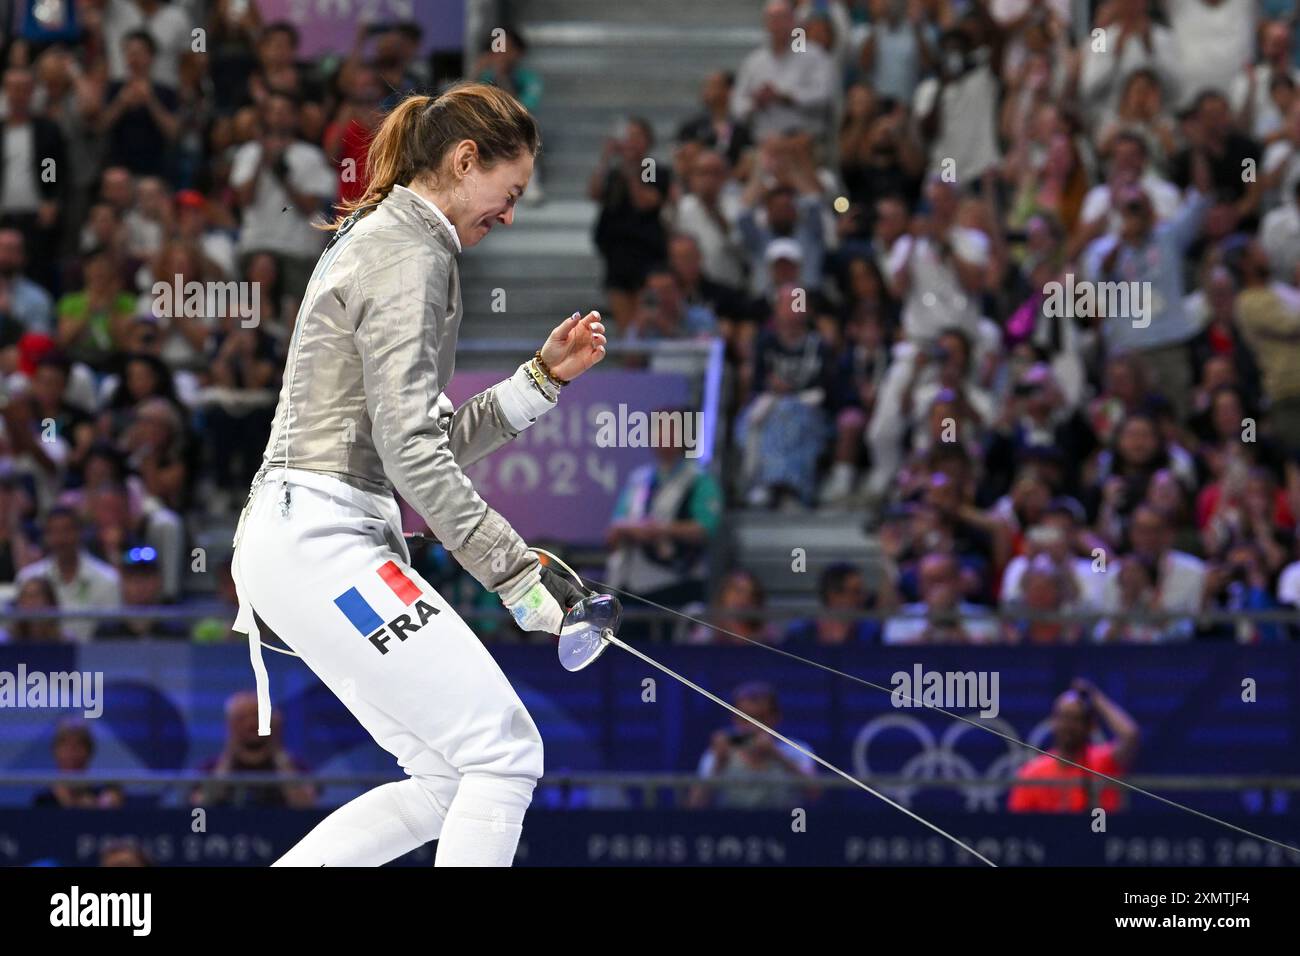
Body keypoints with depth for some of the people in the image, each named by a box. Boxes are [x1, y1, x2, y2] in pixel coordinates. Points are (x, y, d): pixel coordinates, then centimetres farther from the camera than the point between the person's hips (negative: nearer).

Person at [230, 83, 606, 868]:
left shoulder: (383, 242, 21)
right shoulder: (408, 253, -11)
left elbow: (440, 442, 21)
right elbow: (411, 449, -21)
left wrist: (545, 376, 11)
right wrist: (517, 572, -24)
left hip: (307, 539, 10)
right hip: (321, 539, -10)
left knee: (450, 782, 11)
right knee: (506, 754, -10)